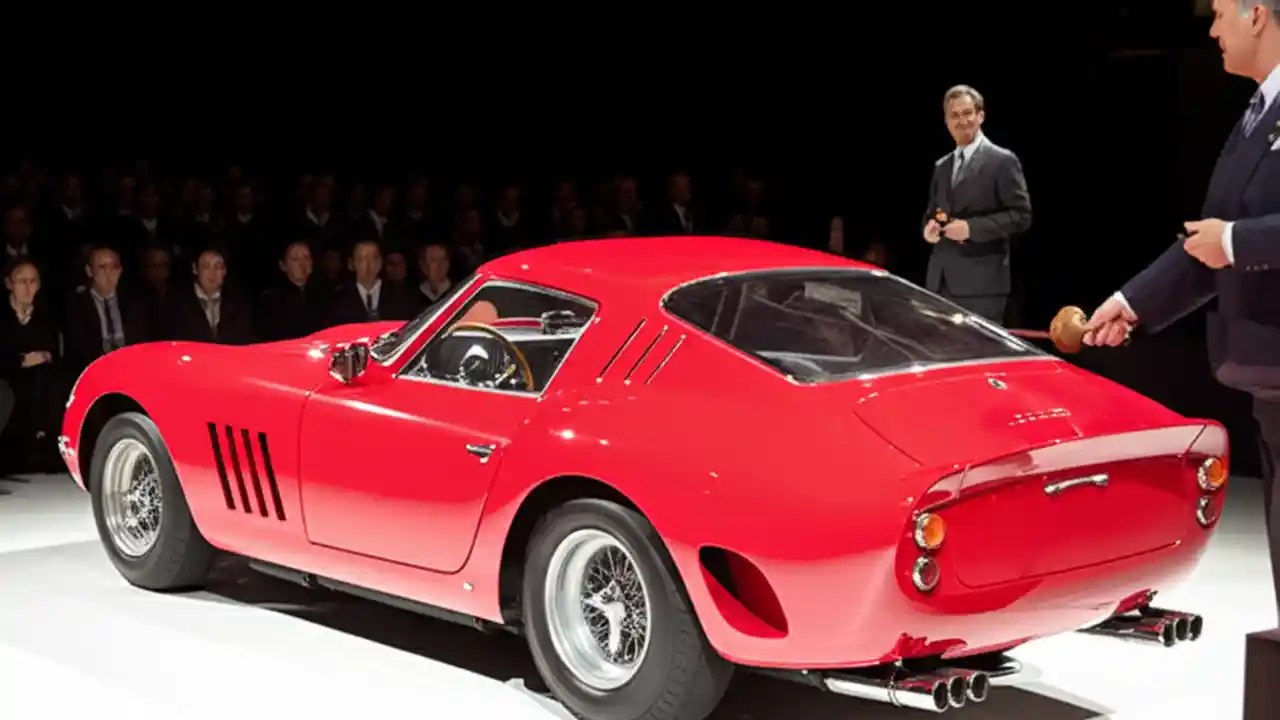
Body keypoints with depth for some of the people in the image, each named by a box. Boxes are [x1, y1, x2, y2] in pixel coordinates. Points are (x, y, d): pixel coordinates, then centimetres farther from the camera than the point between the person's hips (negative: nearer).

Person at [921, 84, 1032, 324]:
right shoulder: (941, 166, 19)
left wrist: (971, 227, -17)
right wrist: (930, 226, 3)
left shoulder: (1002, 161, -2)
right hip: (940, 281, 6)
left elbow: (1021, 215, -8)